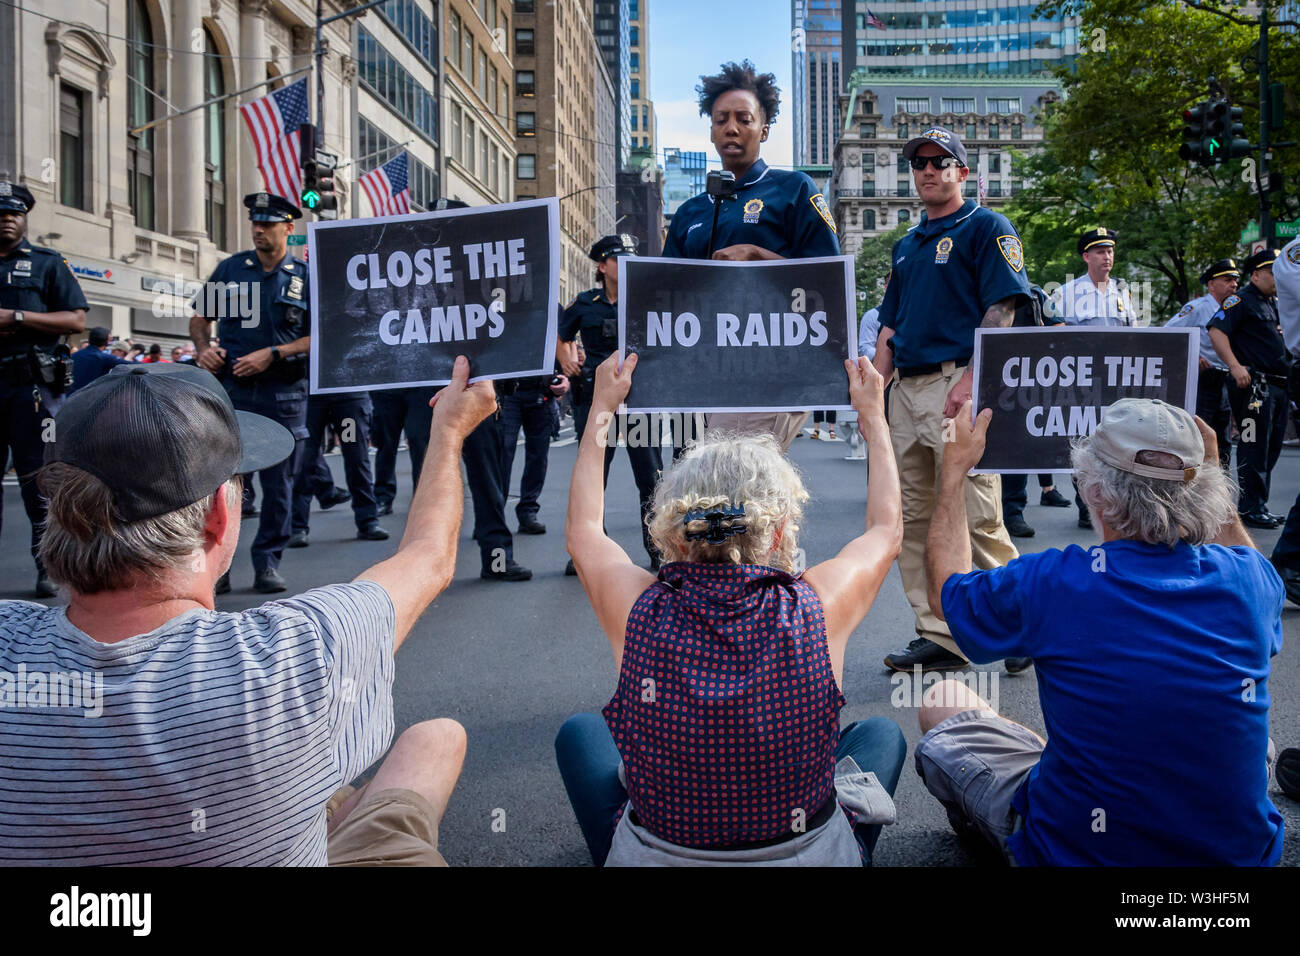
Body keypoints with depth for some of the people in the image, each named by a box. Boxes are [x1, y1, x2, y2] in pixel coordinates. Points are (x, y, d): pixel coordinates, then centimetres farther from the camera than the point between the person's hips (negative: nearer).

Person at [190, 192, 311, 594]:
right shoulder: (230, 268, 9)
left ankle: (267, 562, 16)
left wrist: (272, 354, -11)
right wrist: (203, 348, -3)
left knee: (278, 482, 4)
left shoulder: (306, 276, 3)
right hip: (232, 387, 1)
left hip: (284, 393, -1)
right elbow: (199, 316, 17)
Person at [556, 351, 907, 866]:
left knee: (580, 733, 25)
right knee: (882, 733, 25)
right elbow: (887, 528, 3)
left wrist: (602, 408, 14)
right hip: (808, 858, 0)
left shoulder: (638, 609, -20)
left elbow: (582, 528, 5)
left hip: (650, 859, 0)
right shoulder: (816, 607, -21)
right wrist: (873, 414, 16)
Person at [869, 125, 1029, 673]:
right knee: (914, 520, 5)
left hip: (957, 384, -7)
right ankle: (939, 636, 11)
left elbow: (1002, 309, -8)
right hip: (906, 390, 7)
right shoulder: (906, 245, 25)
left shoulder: (985, 227, 4)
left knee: (976, 517, -10)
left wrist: (969, 380, -19)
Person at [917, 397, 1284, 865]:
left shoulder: (1049, 584, -25)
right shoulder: (1250, 580, -14)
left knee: (941, 705, 15)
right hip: (1244, 851, 4)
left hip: (1078, 851, -3)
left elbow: (945, 588, -1)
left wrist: (955, 466, 6)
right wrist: (1210, 467, 17)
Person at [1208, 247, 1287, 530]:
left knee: (1271, 447, 12)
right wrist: (1235, 366, -25)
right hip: (1254, 383, -9)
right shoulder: (1241, 300, -6)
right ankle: (1250, 508, -3)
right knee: (1254, 447, -8)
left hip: (1278, 384, 9)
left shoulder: (1276, 303, 21)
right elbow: (1216, 330, -17)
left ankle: (1259, 506, 20)